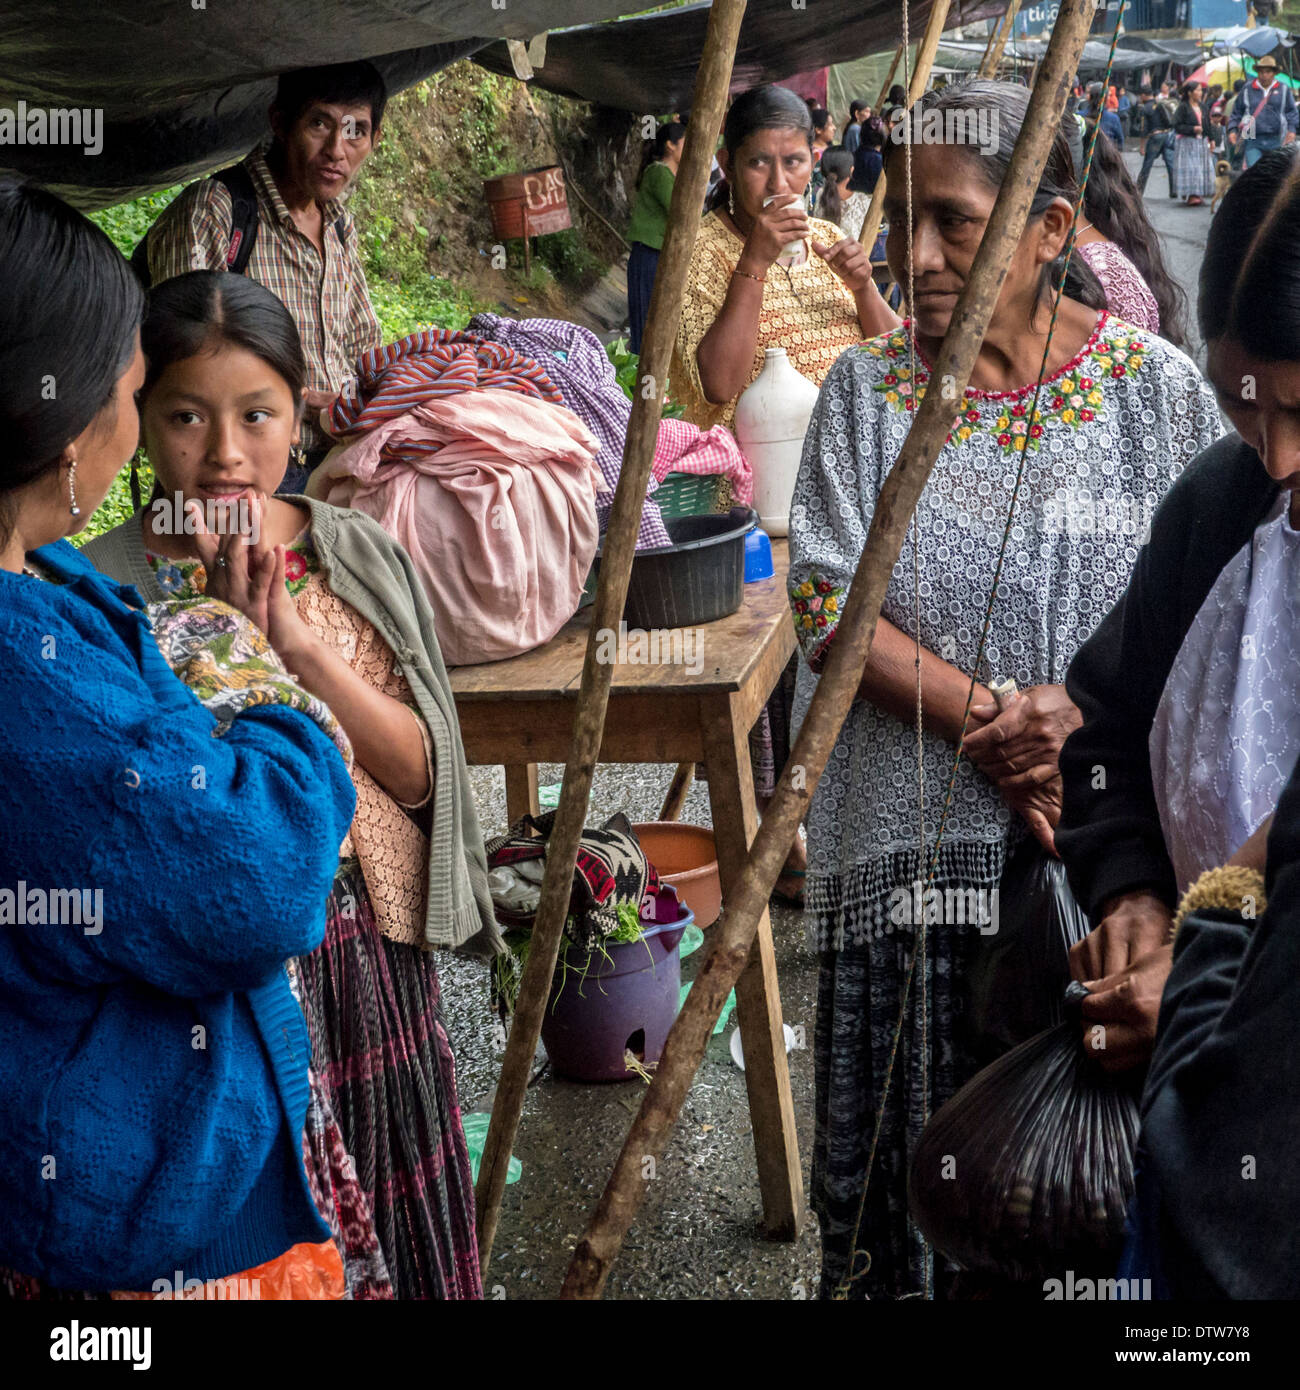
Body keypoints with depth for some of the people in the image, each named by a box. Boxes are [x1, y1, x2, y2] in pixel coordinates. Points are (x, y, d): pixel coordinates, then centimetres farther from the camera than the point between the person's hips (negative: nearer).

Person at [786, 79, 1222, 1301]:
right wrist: (990, 721, -16)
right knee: (906, 1150, 8)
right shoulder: (864, 390, 1)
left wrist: (1088, 713, -17)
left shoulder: (1158, 388, -1)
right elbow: (828, 608, -5)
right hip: (913, 847, 1)